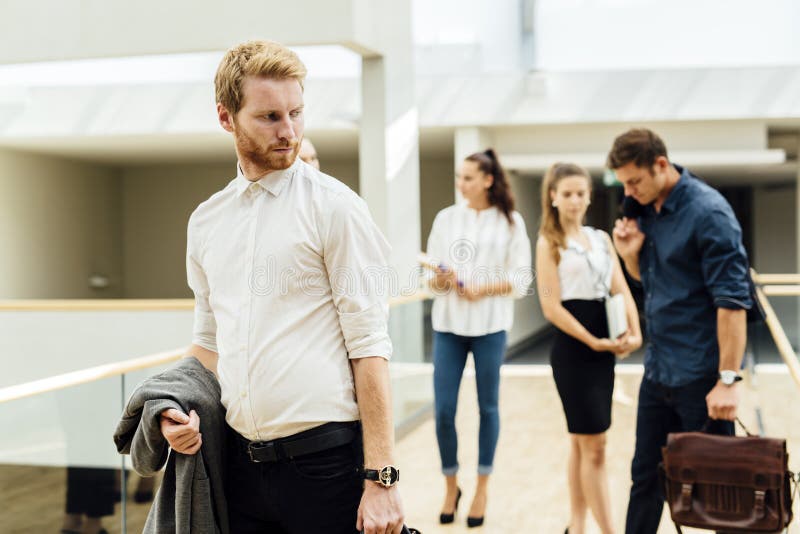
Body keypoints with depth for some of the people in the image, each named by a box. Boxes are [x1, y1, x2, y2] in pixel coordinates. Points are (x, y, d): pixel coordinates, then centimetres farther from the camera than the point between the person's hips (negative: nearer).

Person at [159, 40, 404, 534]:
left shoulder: (334, 206, -6)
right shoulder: (205, 222, 11)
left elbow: (369, 345, -10)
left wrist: (381, 478, -15)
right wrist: (182, 412, 2)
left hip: (324, 458, -5)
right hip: (242, 463, 5)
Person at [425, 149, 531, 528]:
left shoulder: (510, 222, 0)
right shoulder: (446, 218, 4)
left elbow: (521, 280, -3)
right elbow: (432, 278, 4)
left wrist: (481, 289, -14)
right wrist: (440, 280, -18)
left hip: (490, 326, -1)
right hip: (448, 325, 1)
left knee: (488, 407, 8)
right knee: (443, 410, 0)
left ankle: (481, 489, 21)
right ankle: (451, 486, 19)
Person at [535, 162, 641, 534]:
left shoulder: (601, 238, 12)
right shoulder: (549, 242, -5)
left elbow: (621, 290, 6)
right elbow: (551, 307, -12)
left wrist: (634, 332, -11)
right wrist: (592, 341, -17)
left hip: (603, 349, 6)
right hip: (573, 350, -6)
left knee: (582, 442, 13)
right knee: (593, 446, -5)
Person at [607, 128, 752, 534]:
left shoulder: (708, 212, -16)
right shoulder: (647, 212, 7)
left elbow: (732, 300, -19)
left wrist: (728, 379, -22)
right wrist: (630, 254, -2)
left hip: (700, 376, -7)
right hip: (658, 371, 7)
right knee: (646, 477, 15)